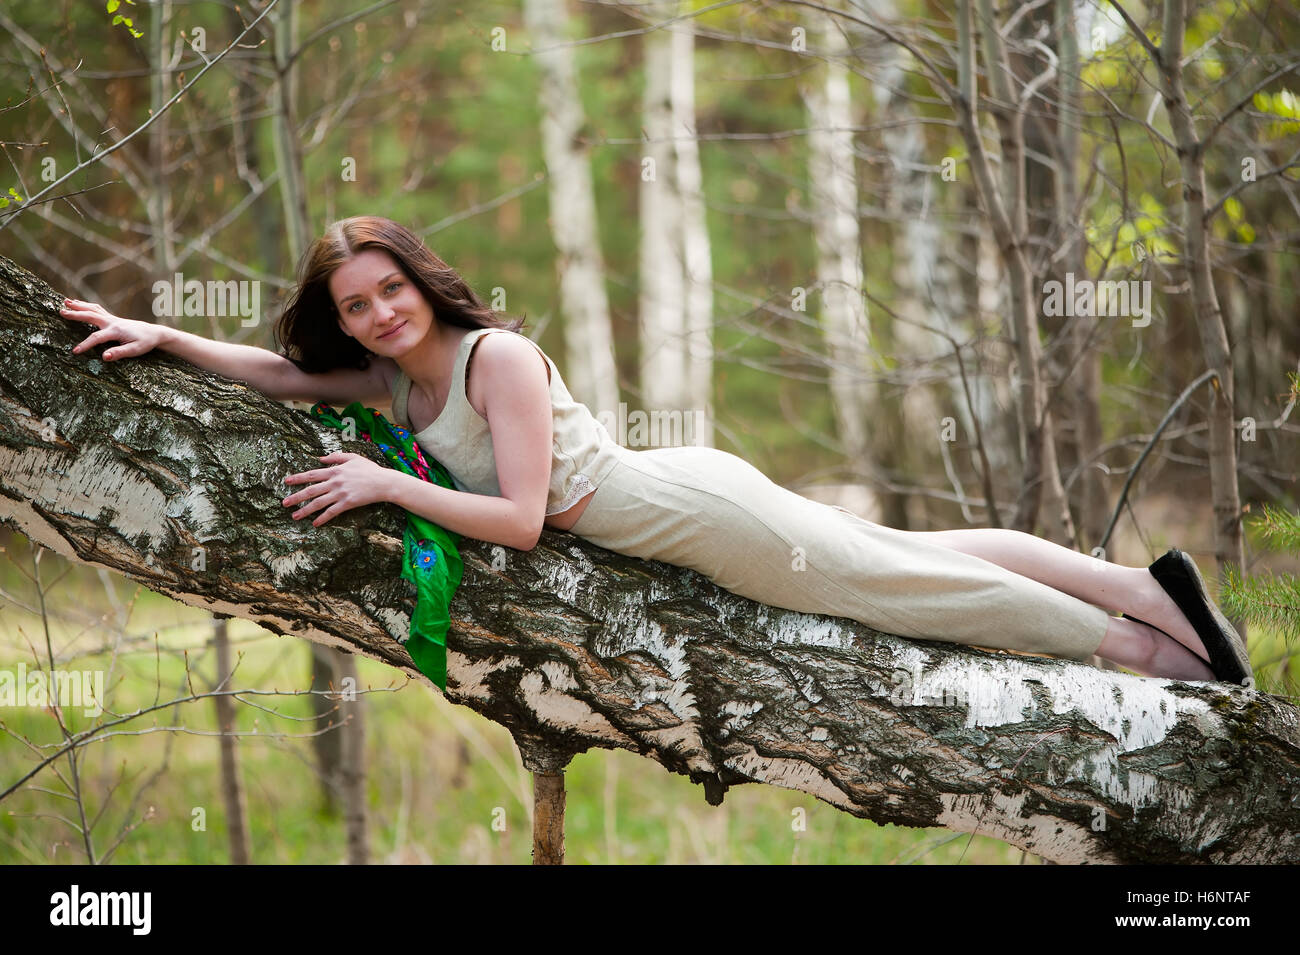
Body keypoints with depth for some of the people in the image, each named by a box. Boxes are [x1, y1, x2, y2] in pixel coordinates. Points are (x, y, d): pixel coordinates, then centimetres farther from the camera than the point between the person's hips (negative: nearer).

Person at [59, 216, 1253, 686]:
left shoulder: (497, 358, -19)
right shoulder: (392, 377, 5)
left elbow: (520, 518, -23)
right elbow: (275, 373, 11)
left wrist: (385, 484, -22)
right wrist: (160, 335, 3)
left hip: (692, 507, -8)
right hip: (667, 512, 8)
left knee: (913, 582, -1)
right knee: (916, 557, 10)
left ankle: (1150, 640, 8)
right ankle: (1148, 591, 15)